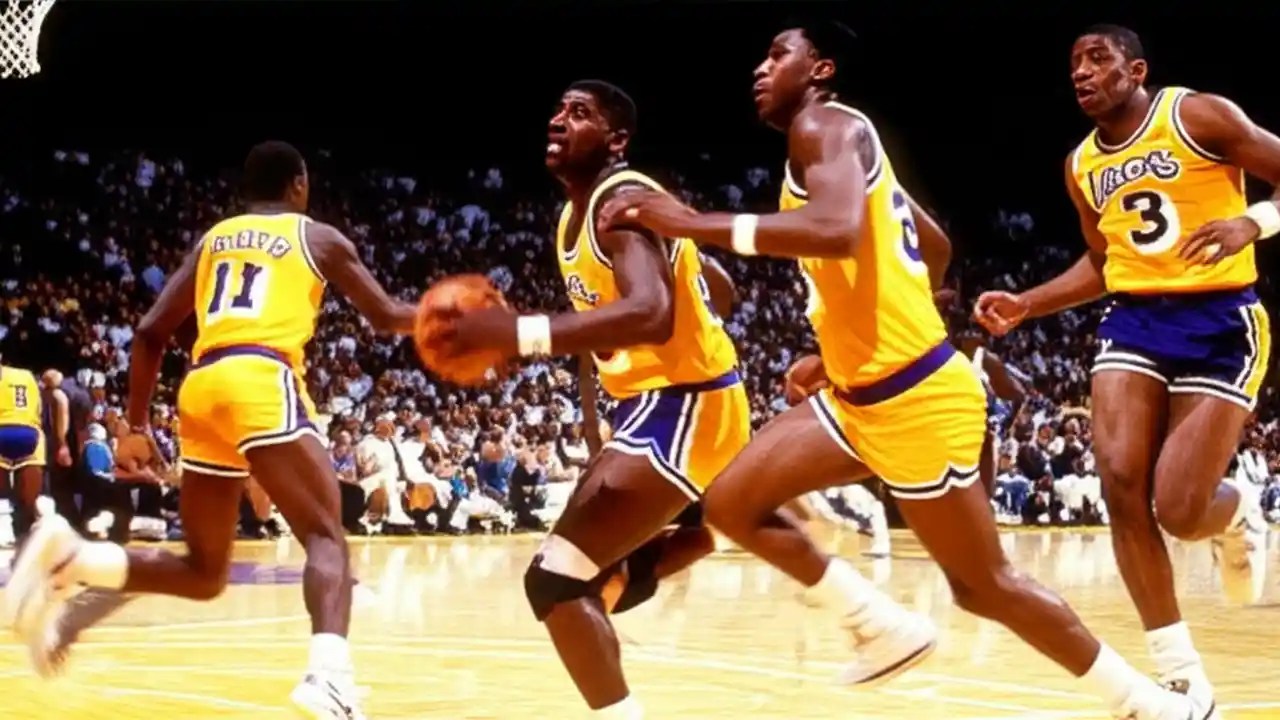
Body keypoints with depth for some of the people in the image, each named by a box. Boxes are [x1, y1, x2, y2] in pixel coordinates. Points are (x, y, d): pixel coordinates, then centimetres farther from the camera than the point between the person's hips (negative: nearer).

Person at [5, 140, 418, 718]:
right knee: (326, 537, -8)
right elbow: (386, 317, 23)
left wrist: (136, 424, 26)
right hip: (262, 384, -5)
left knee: (203, 573, 15)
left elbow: (149, 334, 20)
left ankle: (70, 559, -7)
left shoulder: (212, 240, 26)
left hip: (201, 390, 5)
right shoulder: (317, 237, 16)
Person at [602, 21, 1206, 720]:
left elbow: (838, 231, -33)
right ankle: (883, 627, 12)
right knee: (731, 505, 5)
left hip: (915, 397, -10)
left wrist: (694, 224, -29)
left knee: (983, 584, 0)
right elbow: (933, 241, 29)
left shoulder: (823, 125, -11)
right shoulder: (837, 140, 18)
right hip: (861, 393, 10)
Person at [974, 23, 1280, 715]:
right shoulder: (1081, 165, 12)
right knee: (1120, 483, -15)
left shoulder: (1200, 116, -7)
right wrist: (1025, 305, 13)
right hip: (1134, 320, 6)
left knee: (1179, 511, -14)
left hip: (1219, 321, -5)